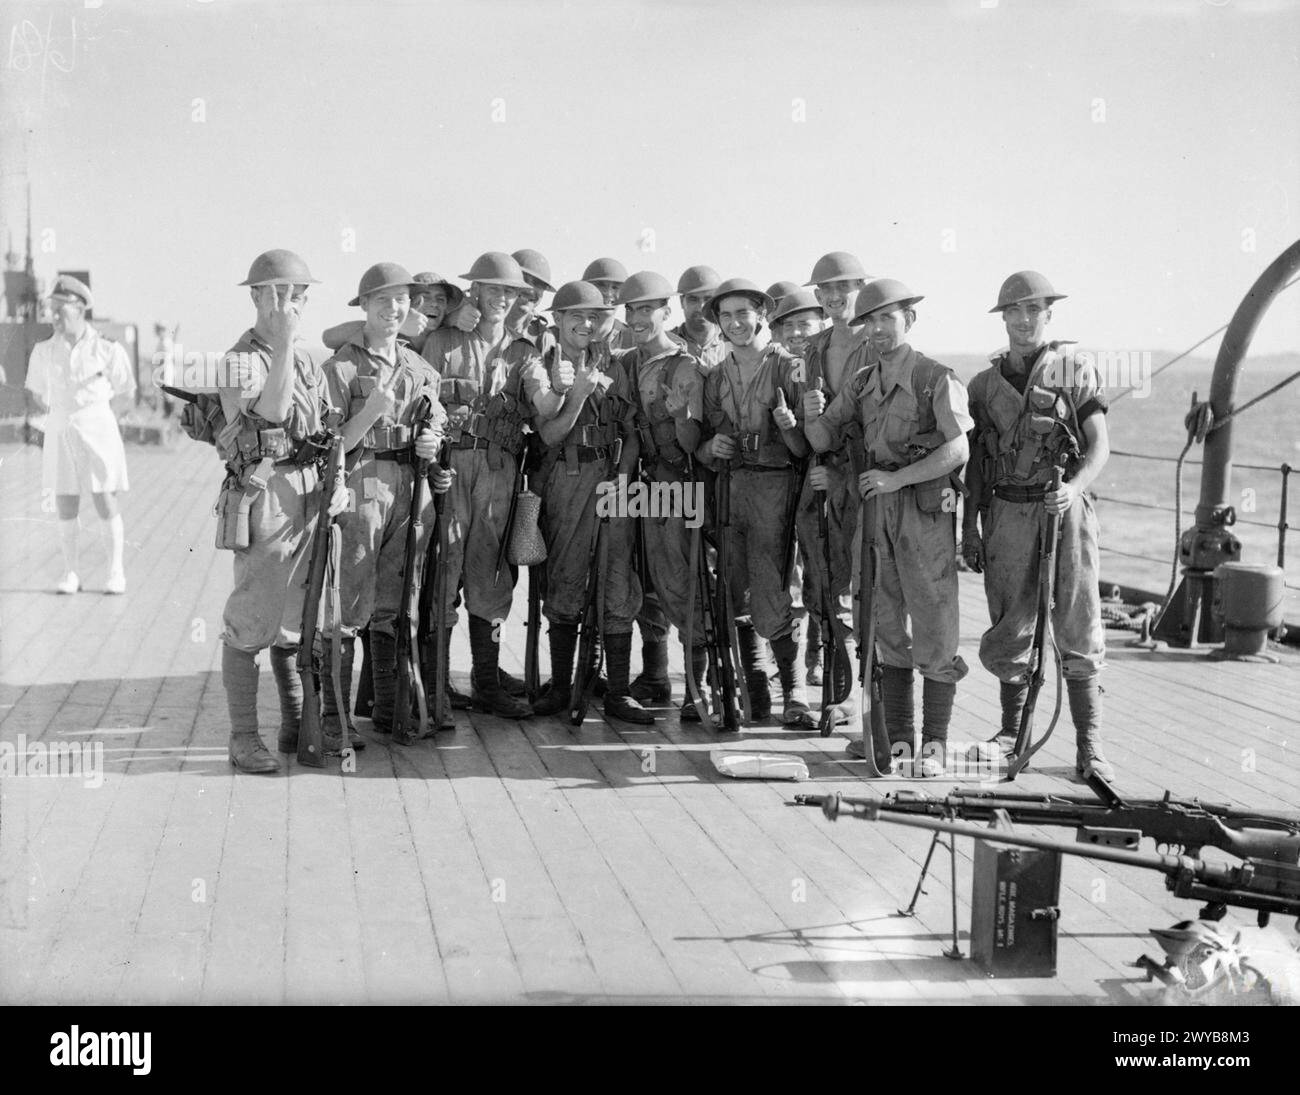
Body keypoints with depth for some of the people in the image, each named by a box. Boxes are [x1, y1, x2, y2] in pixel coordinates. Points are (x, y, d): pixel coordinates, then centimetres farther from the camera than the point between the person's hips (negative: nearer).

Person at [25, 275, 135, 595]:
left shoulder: (106, 349, -6)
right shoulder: (44, 351, 3)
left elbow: (126, 389, 6)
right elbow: (37, 394, 16)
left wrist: (94, 400, 1)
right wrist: (52, 413, 4)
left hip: (97, 428, -3)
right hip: (60, 433, 3)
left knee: (106, 504, -2)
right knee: (65, 507, 4)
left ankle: (116, 572, 10)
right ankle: (71, 573, 15)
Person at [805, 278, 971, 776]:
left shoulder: (937, 379, -7)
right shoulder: (862, 383, 12)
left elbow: (957, 449, -15)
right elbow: (824, 441, 11)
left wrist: (896, 477, -20)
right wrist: (813, 414, -11)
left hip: (926, 509, -6)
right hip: (877, 508, 6)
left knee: (934, 627, -2)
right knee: (887, 627, 11)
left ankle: (934, 744, 5)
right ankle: (897, 736, 21)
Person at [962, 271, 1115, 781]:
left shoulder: (1078, 374, 5)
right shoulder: (984, 385, 12)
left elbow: (1099, 446, -3)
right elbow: (974, 460, 14)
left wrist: (1074, 487, -22)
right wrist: (968, 527, 9)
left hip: (1064, 511, -2)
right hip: (1007, 514, 2)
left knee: (1079, 630, -3)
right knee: (1009, 628, 7)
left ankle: (1089, 746, 2)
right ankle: (1011, 730, 21)